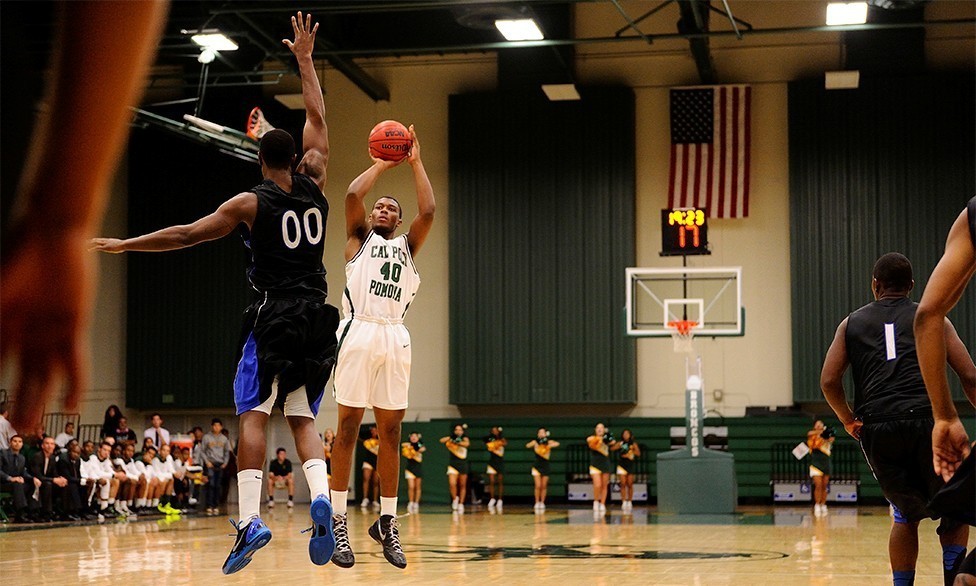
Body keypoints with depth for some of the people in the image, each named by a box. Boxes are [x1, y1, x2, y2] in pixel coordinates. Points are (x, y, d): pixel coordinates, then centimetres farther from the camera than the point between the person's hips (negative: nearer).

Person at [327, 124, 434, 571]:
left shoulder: (407, 246, 22)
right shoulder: (358, 239, 16)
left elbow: (428, 211, 5)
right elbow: (352, 195, -1)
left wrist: (416, 163, 8)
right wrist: (382, 165, 11)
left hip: (395, 338, 3)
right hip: (358, 333, -3)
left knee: (390, 432, 4)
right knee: (348, 427, -3)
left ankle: (387, 522, 10)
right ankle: (337, 522, -1)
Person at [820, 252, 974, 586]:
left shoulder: (852, 323, 19)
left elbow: (829, 381, 10)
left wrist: (849, 421, 25)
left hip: (877, 428, 2)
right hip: (927, 419, -2)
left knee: (906, 514, 21)